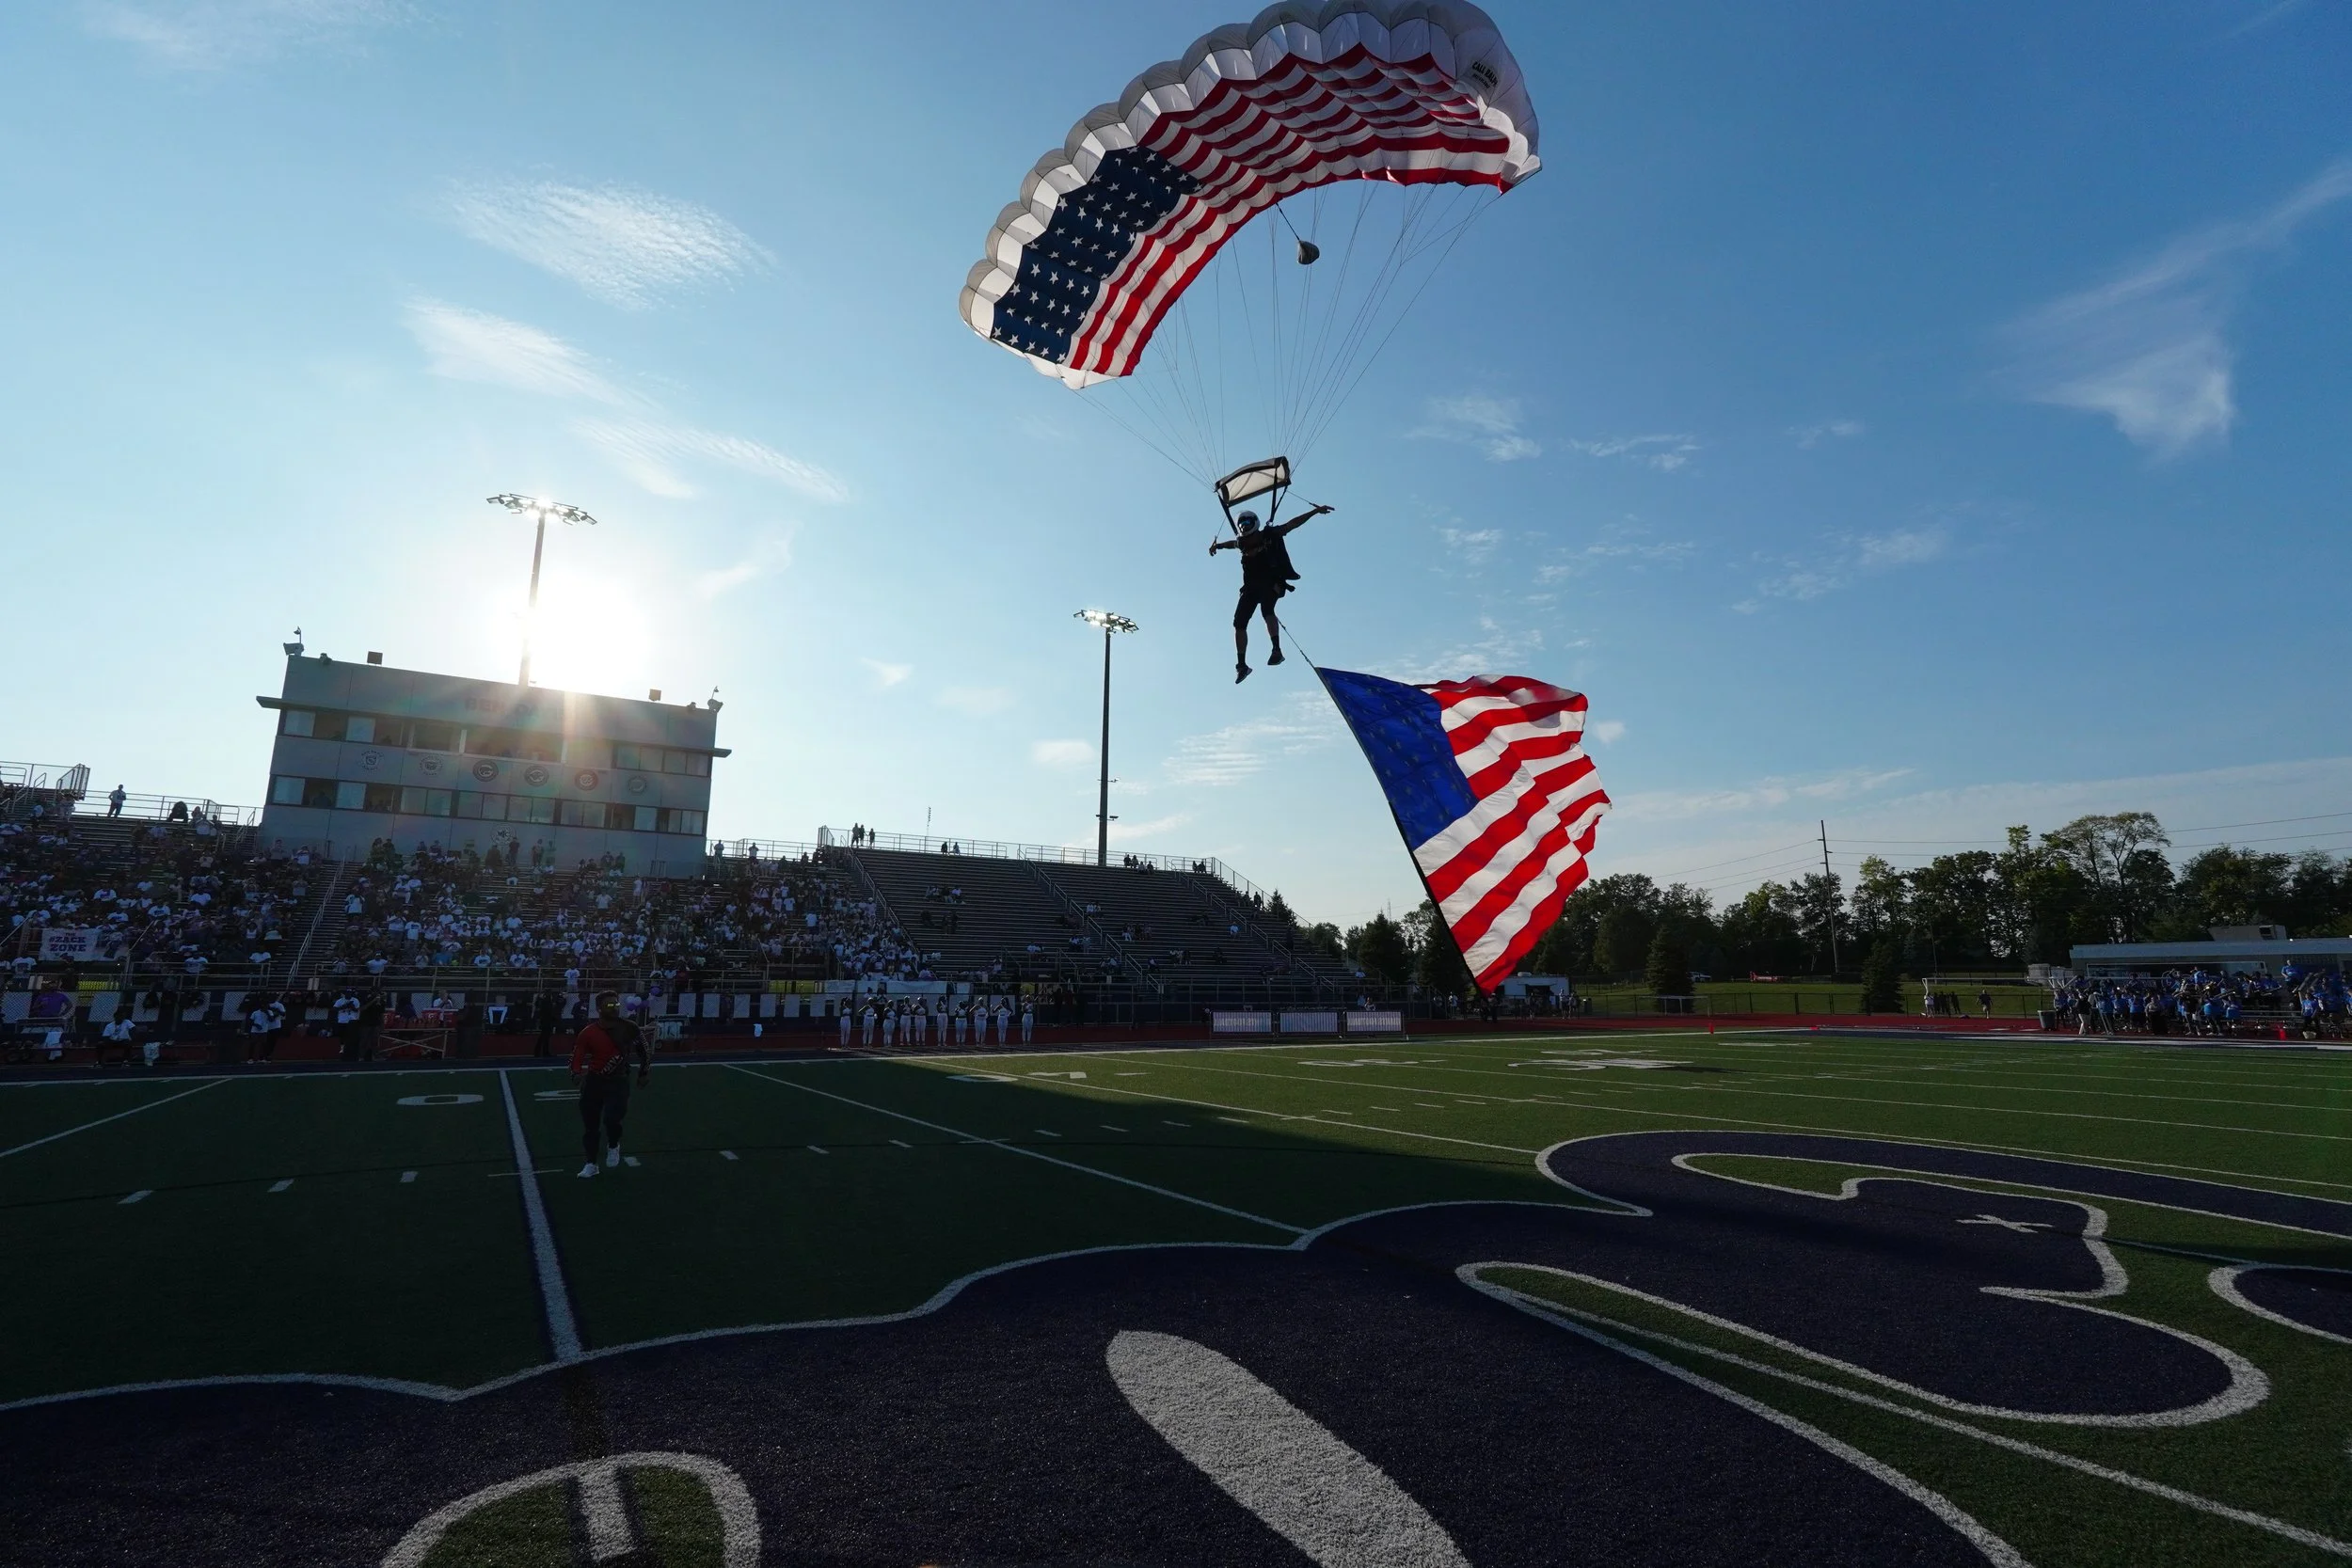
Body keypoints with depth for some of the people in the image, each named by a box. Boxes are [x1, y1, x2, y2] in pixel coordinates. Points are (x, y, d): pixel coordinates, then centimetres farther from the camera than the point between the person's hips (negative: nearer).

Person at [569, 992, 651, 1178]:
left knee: (611, 1118, -18)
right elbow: (576, 1057, -7)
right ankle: (591, 1164, 24)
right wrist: (576, 1074, -26)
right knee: (590, 1124, 7)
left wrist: (644, 1073, 11)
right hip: (594, 1082, 1)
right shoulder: (588, 1033, -9)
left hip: (618, 1082, -1)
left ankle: (613, 1146, 14)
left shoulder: (629, 1028, -6)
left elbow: (643, 1049, 7)